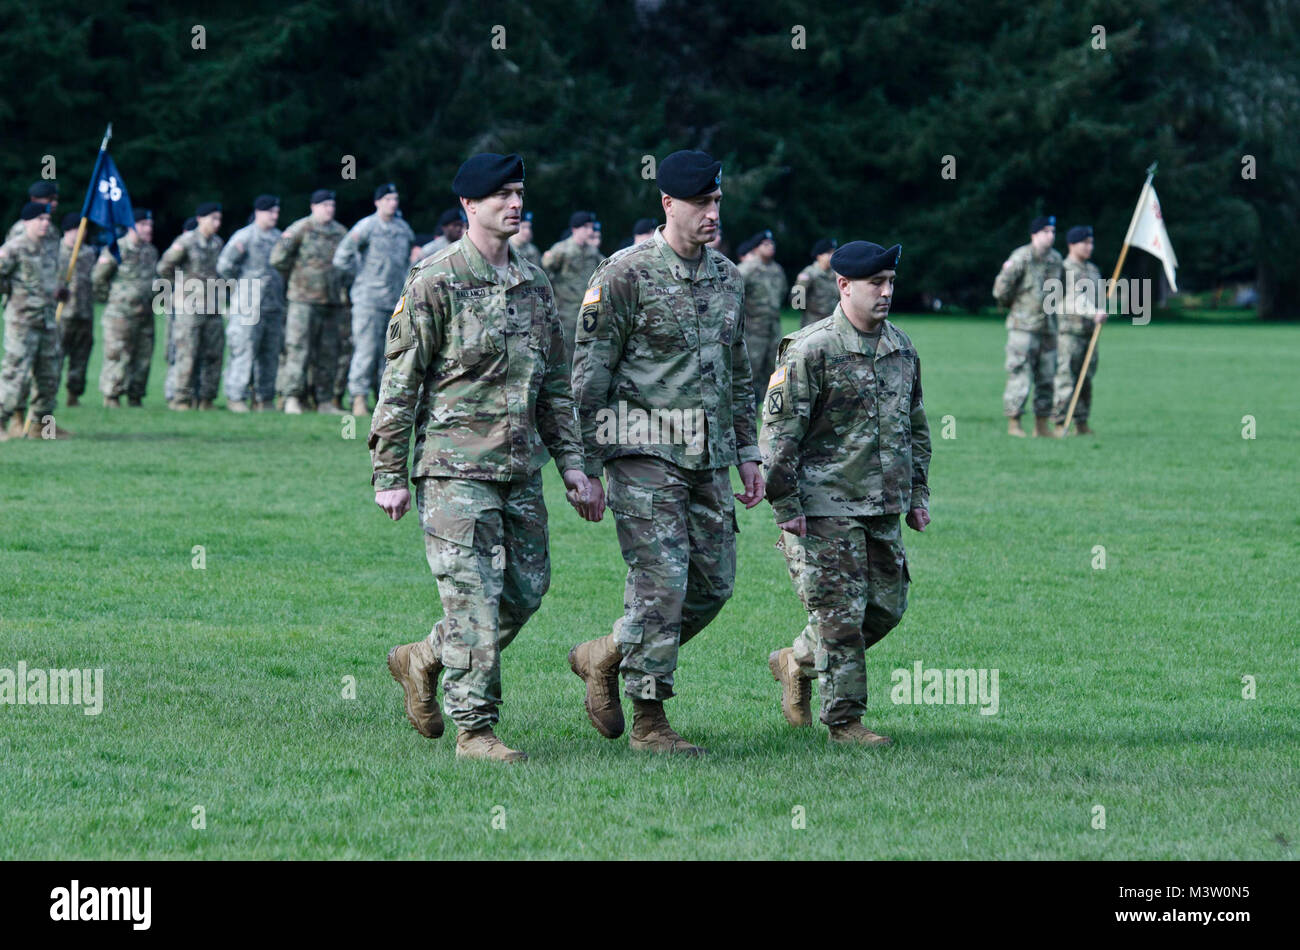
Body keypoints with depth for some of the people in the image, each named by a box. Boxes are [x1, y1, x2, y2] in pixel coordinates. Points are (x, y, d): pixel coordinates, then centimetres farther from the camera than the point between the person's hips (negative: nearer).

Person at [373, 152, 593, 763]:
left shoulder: (534, 284, 13)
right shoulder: (435, 284, -7)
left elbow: (555, 384, 20)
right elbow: (399, 384, -6)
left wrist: (571, 463, 13)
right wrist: (389, 476, -9)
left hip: (521, 469, 7)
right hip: (454, 466, -7)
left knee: (525, 590, 9)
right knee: (474, 597, -9)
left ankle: (423, 660, 29)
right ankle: (474, 729, -3)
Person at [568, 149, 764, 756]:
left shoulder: (727, 278, 13)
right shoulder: (624, 275, -9)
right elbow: (589, 377, -8)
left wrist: (747, 451, 16)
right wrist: (586, 469, -10)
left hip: (708, 459, 7)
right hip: (645, 455, -7)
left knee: (713, 584, 7)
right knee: (661, 585, -9)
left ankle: (606, 657, 25)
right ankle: (649, 722, 0)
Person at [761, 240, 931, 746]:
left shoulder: (902, 349, 12)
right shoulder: (811, 350, -11)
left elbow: (916, 427, 22)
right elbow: (779, 431, -12)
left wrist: (918, 494, 18)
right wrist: (785, 505, -14)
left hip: (883, 510, 7)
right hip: (825, 508, -7)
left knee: (886, 606, 9)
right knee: (840, 614, -5)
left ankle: (796, 662, 28)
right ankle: (844, 719, 4)